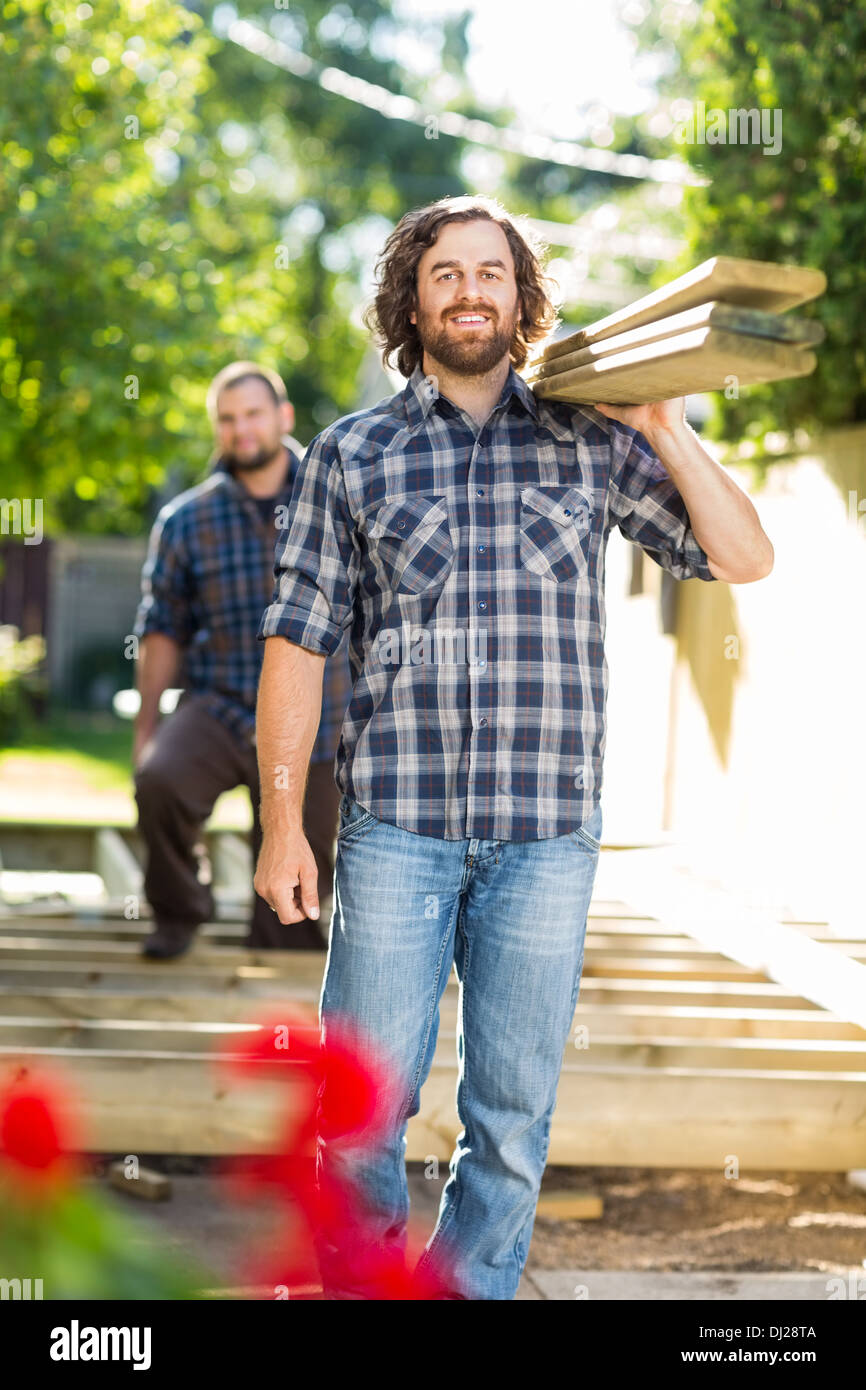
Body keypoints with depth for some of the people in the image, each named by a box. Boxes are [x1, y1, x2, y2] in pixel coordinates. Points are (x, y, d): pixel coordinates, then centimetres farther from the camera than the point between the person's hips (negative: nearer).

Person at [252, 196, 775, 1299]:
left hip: (547, 835, 1)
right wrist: (282, 821, -2)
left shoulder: (589, 444, 9)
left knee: (513, 1111, 6)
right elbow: (297, 641, 5)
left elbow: (743, 558, 10)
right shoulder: (350, 454, 8)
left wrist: (662, 429, -1)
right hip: (394, 828, -1)